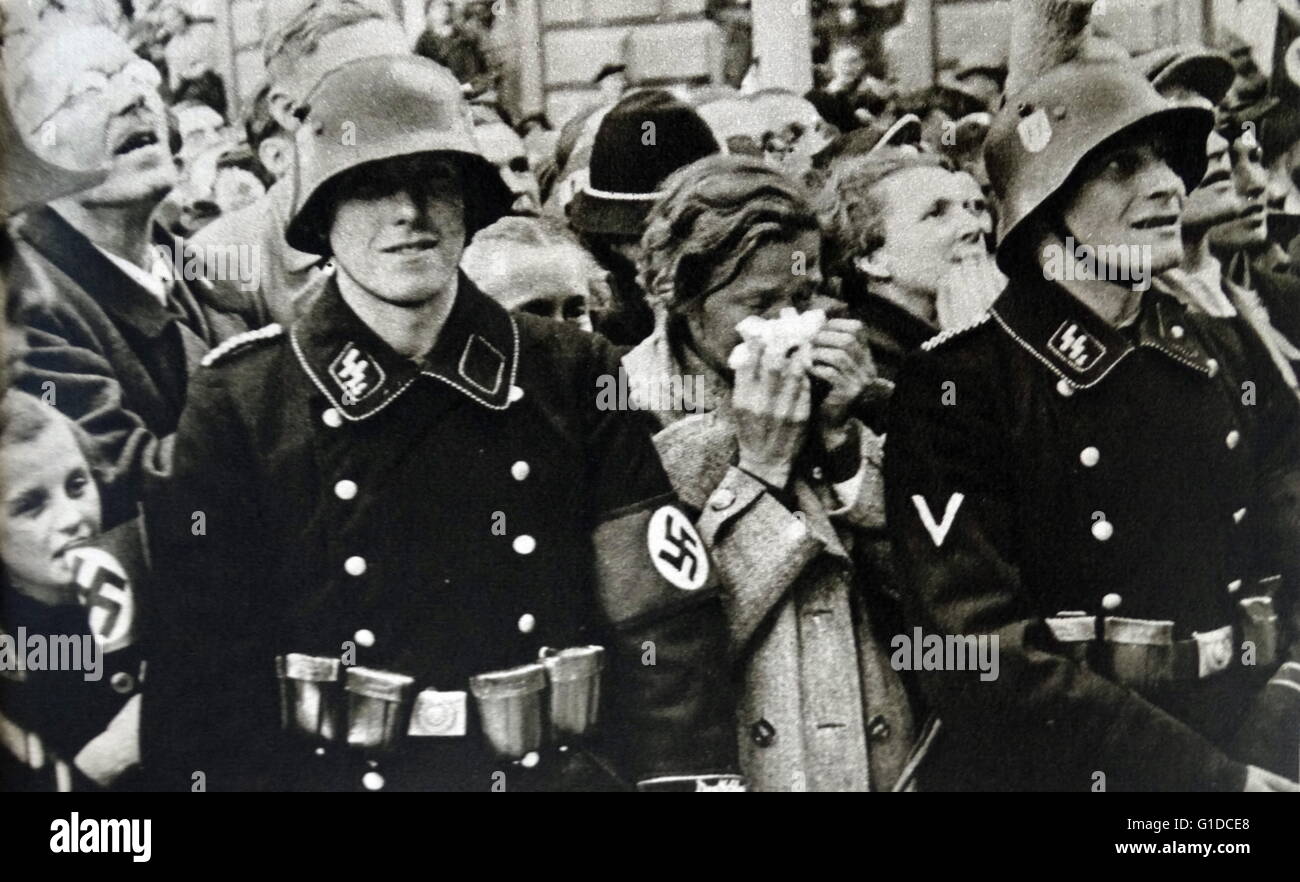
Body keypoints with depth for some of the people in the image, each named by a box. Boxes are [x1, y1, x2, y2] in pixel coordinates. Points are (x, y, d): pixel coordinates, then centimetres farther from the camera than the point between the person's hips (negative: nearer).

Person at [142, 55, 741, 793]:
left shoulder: (577, 379, 0)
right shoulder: (241, 402, -4)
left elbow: (663, 612, -4)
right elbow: (202, 647, -5)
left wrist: (686, 773, -12)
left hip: (561, 767, 1)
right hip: (330, 771, -1)